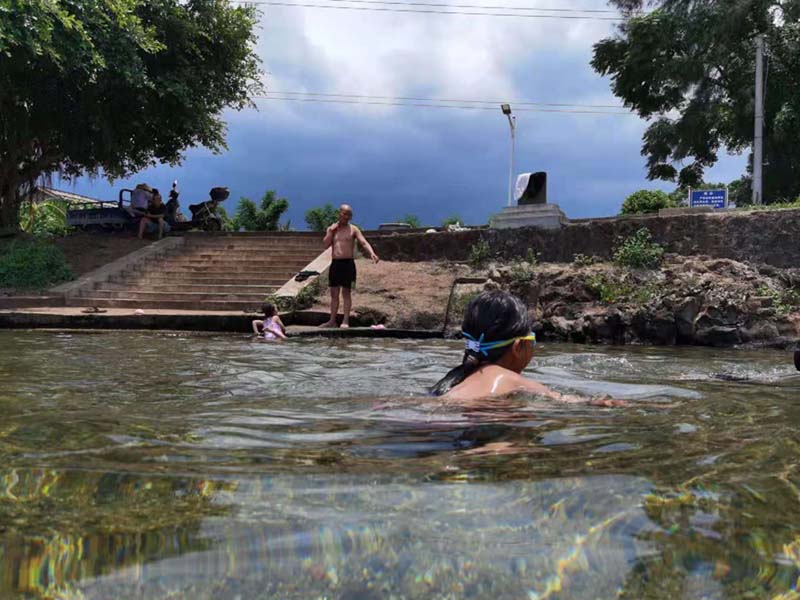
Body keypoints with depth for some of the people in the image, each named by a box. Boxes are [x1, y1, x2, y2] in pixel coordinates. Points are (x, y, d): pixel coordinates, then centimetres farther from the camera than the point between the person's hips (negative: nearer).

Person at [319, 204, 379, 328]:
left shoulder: (353, 229, 2)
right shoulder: (331, 229, 13)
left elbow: (364, 243, -10)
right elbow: (326, 244, 1)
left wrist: (372, 253, -27)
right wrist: (331, 231, -6)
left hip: (348, 263, -4)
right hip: (335, 263, 4)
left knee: (346, 292, -3)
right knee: (334, 293, 8)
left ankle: (345, 321, 1)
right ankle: (332, 321, 15)